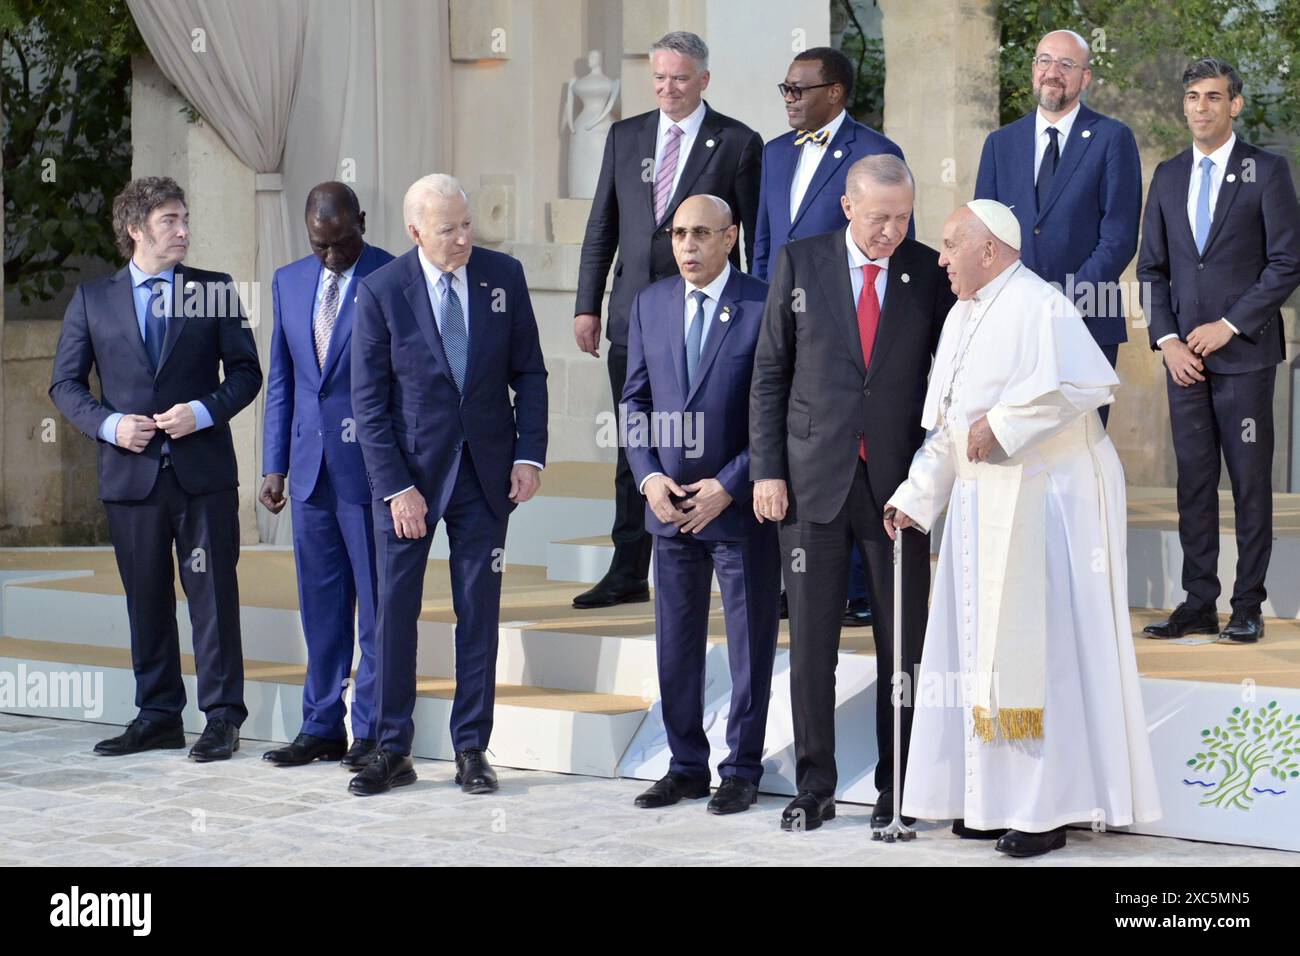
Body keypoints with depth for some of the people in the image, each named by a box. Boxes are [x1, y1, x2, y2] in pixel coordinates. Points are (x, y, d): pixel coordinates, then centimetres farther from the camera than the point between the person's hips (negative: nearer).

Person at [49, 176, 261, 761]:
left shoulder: (213, 291, 5)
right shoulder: (92, 300, 7)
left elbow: (245, 372, 5)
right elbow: (65, 384, 8)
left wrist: (203, 411, -11)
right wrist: (109, 424, -9)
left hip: (202, 471, -1)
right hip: (131, 472, 1)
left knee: (213, 593, -1)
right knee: (146, 599, 8)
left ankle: (222, 717, 5)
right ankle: (157, 716, 16)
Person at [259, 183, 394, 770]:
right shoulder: (289, 282, 11)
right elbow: (281, 381, 16)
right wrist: (274, 466, 11)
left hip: (370, 467, -5)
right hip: (311, 469, 5)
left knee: (377, 602, 0)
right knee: (320, 604, 11)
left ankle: (374, 731, 7)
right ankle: (322, 727, 18)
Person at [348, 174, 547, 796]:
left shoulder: (503, 276, -1)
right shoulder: (381, 291, -8)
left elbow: (528, 372, 6)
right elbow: (368, 401, -6)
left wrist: (530, 454, -4)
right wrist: (396, 487, -12)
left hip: (486, 470, 2)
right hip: (409, 469, -2)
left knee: (479, 612, 5)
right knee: (394, 609, 1)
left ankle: (472, 750, 13)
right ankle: (392, 751, 11)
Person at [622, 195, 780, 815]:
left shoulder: (763, 307, -9)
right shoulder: (650, 304, 7)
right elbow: (636, 397, 10)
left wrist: (728, 486, -14)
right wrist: (648, 476, -3)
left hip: (740, 503, -5)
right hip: (670, 502, 5)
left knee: (750, 642, 4)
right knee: (676, 642, 10)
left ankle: (742, 770, 14)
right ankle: (686, 765, 21)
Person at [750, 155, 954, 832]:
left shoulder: (930, 272, 2)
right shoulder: (800, 263, 2)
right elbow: (769, 374, 5)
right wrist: (767, 470, -1)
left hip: (899, 483, 0)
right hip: (814, 479, 0)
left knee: (903, 642, 4)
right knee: (811, 641, 4)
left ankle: (898, 789, 13)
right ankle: (814, 787, 14)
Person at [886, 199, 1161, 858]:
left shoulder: (1039, 307, -13)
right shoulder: (962, 319, 16)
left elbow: (1084, 383, -27)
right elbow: (945, 427, 19)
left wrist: (1001, 424, -22)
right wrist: (914, 498, 13)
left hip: (1044, 501, -9)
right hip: (983, 504, 9)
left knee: (1039, 648, -7)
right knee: (984, 649, 9)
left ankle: (1049, 808, -3)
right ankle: (996, 796, 15)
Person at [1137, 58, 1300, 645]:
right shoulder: (1168, 177, 13)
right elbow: (1153, 267, 14)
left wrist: (1228, 326, -10)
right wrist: (1166, 339, 0)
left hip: (1243, 352, -4)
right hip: (1184, 354, 4)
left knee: (1250, 481, -1)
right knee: (1193, 480, 5)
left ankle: (1247, 607, 4)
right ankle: (1199, 603, 9)